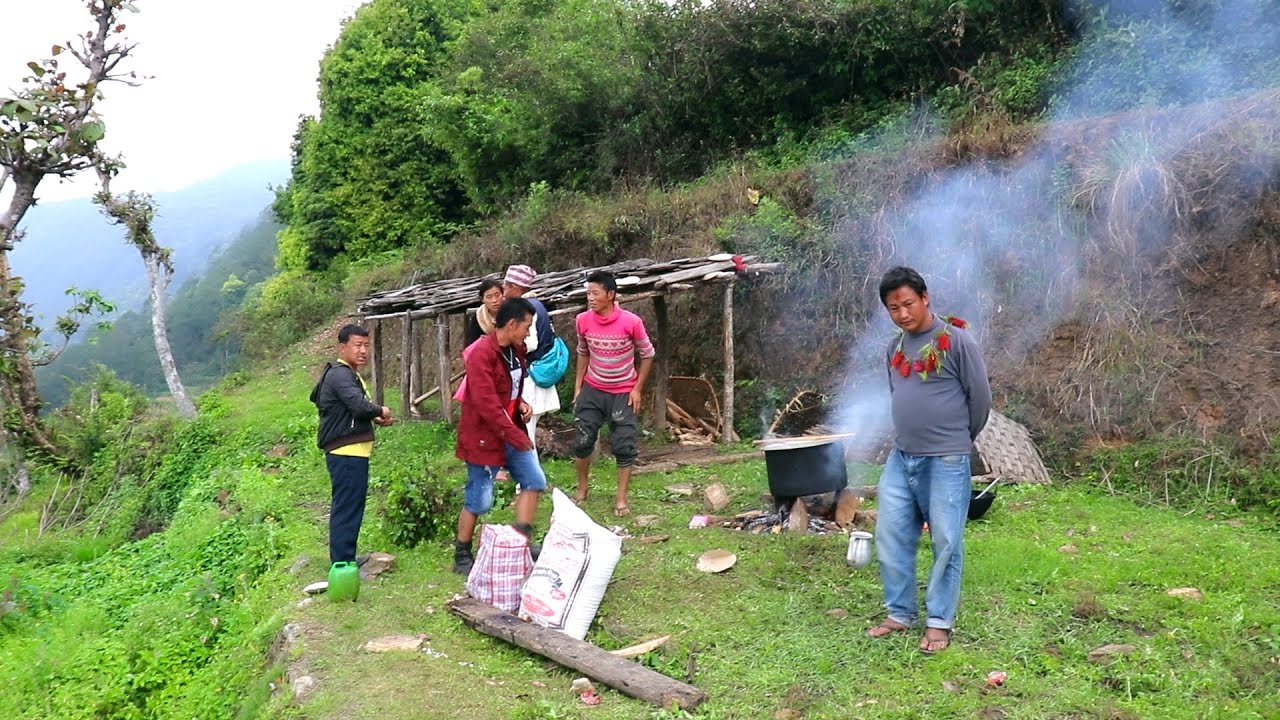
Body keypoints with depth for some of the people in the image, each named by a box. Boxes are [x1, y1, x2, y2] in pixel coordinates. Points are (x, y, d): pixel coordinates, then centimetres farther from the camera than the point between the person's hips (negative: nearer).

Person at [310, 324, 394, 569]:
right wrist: (380, 411, -9)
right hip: (347, 453, -11)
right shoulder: (340, 375, -14)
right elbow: (359, 406, -28)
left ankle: (345, 561, 27)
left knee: (348, 509, 17)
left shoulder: (349, 375, 19)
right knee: (347, 509, -6)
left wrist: (374, 419, 7)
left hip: (352, 453, 11)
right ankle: (342, 564, -1)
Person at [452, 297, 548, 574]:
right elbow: (486, 403, -27)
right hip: (484, 436, -8)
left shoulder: (516, 350, 6)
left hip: (512, 432, 9)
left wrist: (521, 404, 0)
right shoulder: (481, 355, -22)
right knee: (479, 500, 0)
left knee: (534, 480, 6)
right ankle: (461, 557, 17)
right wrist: (516, 436, -25)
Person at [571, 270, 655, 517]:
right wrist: (578, 387, 6)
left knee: (624, 446, -1)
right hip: (592, 390, 3)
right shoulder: (583, 320, -10)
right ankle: (582, 489, 26)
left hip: (623, 393, -3)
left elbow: (647, 354, -7)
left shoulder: (631, 322, -21)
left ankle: (621, 499, 12)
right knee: (582, 441, 5)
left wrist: (637, 389, -9)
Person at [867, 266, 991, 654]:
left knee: (946, 542, 3)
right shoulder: (895, 348, 9)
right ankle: (900, 613, 22)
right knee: (890, 537, 8)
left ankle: (939, 621, 16)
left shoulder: (956, 339, -11)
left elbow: (980, 396, -5)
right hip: (900, 458, 6)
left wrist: (960, 438, 7)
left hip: (945, 461, -6)